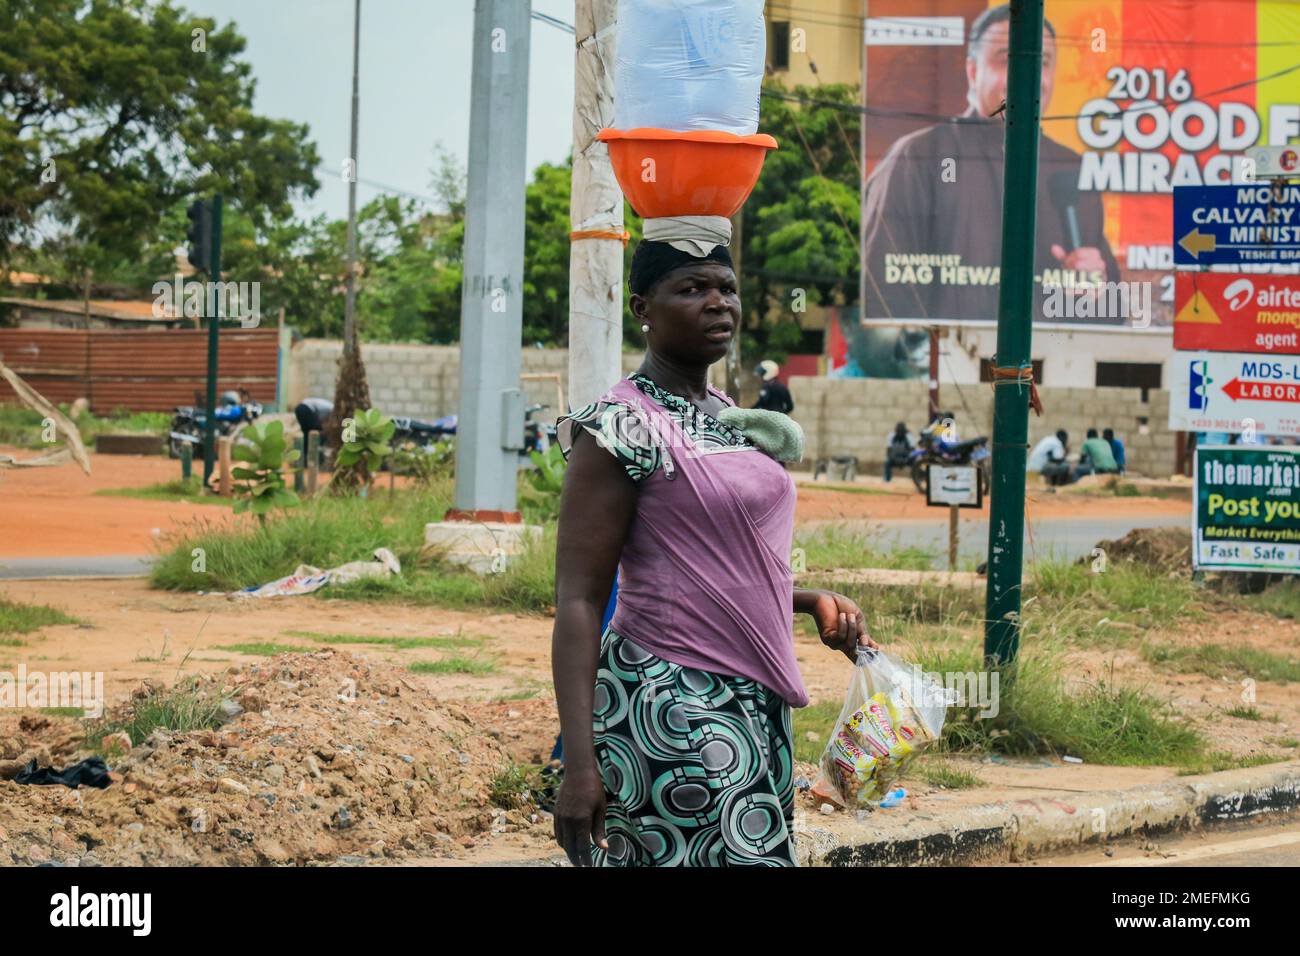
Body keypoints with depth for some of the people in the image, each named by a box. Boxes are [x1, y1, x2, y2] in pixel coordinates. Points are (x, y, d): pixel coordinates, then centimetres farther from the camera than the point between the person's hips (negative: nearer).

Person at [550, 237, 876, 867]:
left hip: (756, 706, 8)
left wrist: (813, 602, 10)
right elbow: (578, 601, -14)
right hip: (669, 713, -8)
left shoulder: (734, 420, 14)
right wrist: (578, 763, -22)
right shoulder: (623, 426, -11)